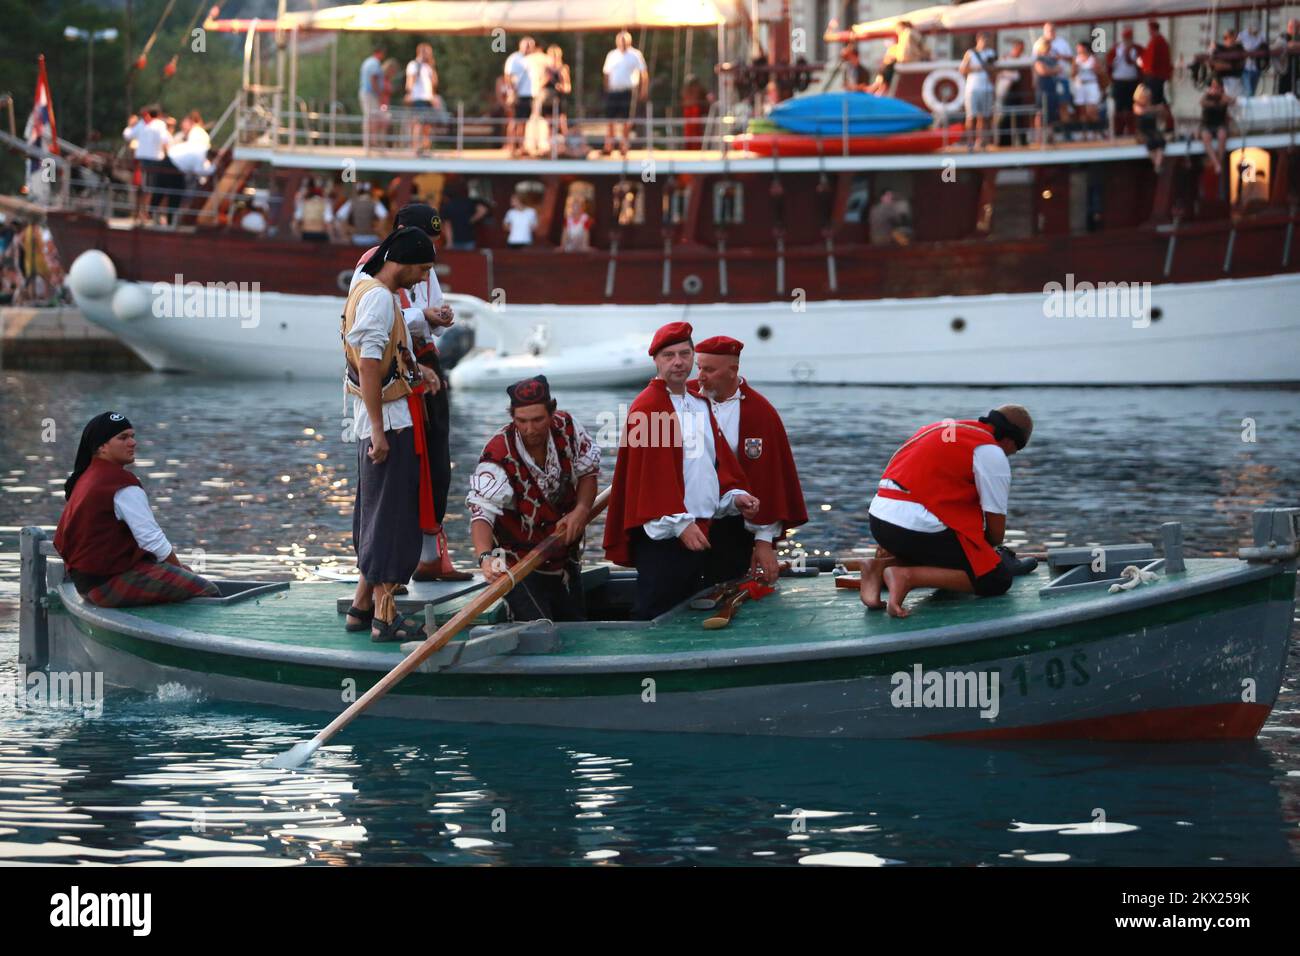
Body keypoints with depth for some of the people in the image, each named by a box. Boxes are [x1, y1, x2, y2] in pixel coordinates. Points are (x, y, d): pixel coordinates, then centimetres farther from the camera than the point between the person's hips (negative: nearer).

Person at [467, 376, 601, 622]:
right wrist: (486, 557, -57)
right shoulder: (498, 456, -29)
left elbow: (588, 471, 5)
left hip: (566, 559, 6)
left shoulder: (567, 428, -13)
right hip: (519, 566, -6)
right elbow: (482, 512, -39)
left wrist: (582, 510, -14)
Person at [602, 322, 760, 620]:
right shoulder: (646, 408, -11)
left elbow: (719, 462, 20)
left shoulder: (700, 405, 15)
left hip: (700, 531, 8)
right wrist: (679, 523, -20)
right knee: (657, 618, -8)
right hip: (663, 535, -8)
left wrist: (734, 496, 2)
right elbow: (650, 474, -17)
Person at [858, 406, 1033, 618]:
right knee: (998, 580, 0)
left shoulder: (943, 427, 21)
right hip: (919, 527, -8)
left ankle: (886, 564, 4)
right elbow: (996, 532, -3)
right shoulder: (993, 454, -3)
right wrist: (984, 546, 19)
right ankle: (908, 577, -16)